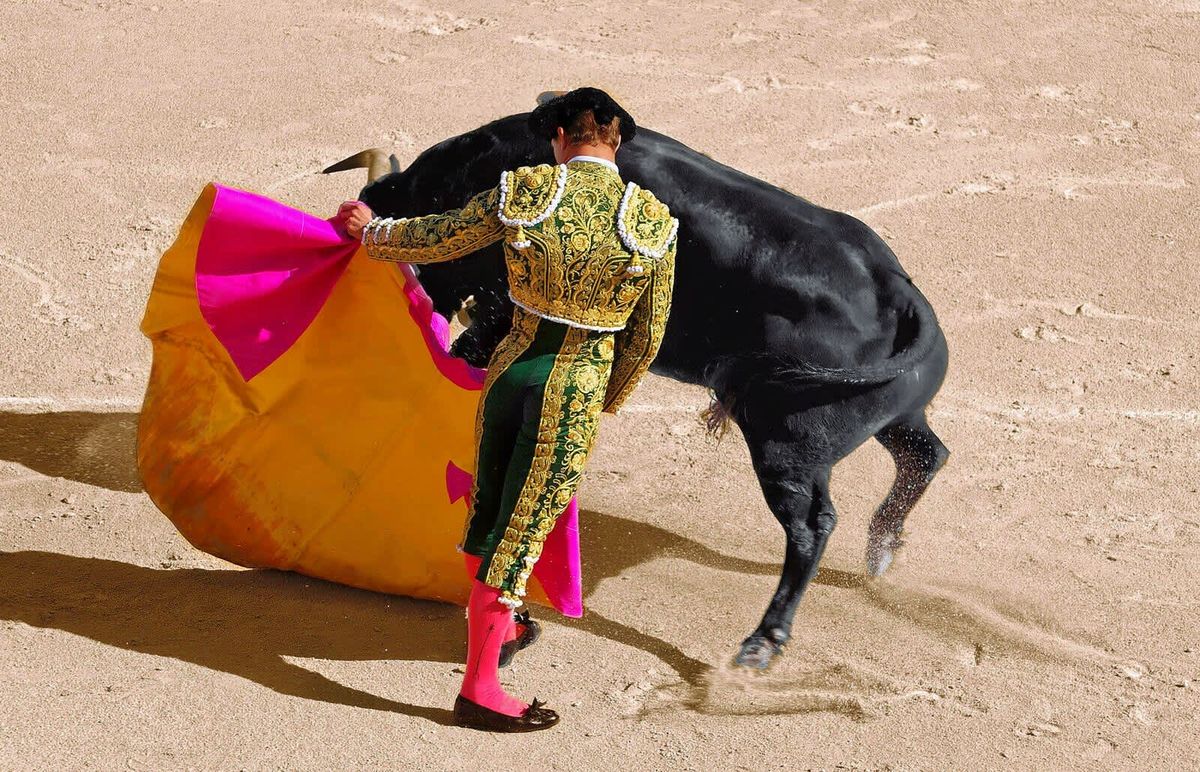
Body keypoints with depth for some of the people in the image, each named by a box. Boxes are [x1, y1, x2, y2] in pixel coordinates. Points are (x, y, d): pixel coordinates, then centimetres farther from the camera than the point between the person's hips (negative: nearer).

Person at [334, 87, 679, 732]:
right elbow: (647, 335, 1)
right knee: (523, 528, 4)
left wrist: (371, 231, 27)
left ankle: (493, 625, 45)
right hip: (575, 390, -3)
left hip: (510, 367, 3)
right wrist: (607, 402, 18)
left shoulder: (522, 192, -7)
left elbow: (436, 238, 7)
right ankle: (479, 687, 10)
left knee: (490, 504, 23)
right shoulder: (651, 224, -10)